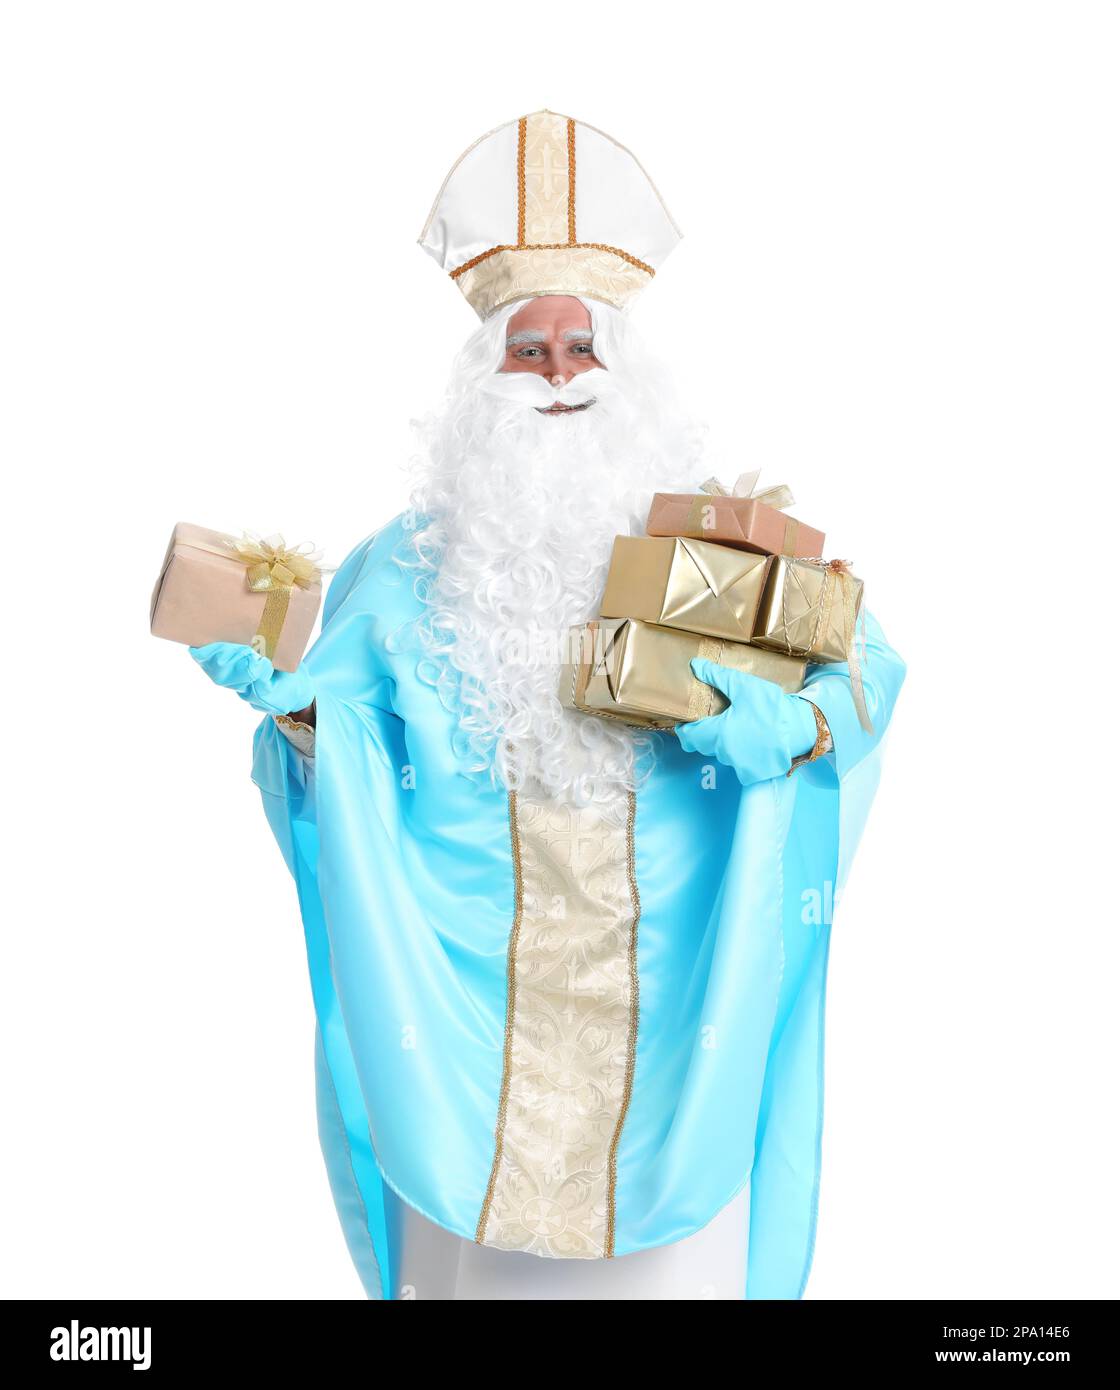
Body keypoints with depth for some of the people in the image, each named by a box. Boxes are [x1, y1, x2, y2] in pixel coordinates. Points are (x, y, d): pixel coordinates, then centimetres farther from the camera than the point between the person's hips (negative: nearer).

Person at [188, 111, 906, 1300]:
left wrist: (793, 731, -18)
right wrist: (290, 700, -14)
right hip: (472, 982, 0)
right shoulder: (409, 563, 3)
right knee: (475, 1229, 11)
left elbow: (865, 662, 2)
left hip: (667, 986, 0)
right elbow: (339, 733, 6)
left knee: (671, 1242, 10)